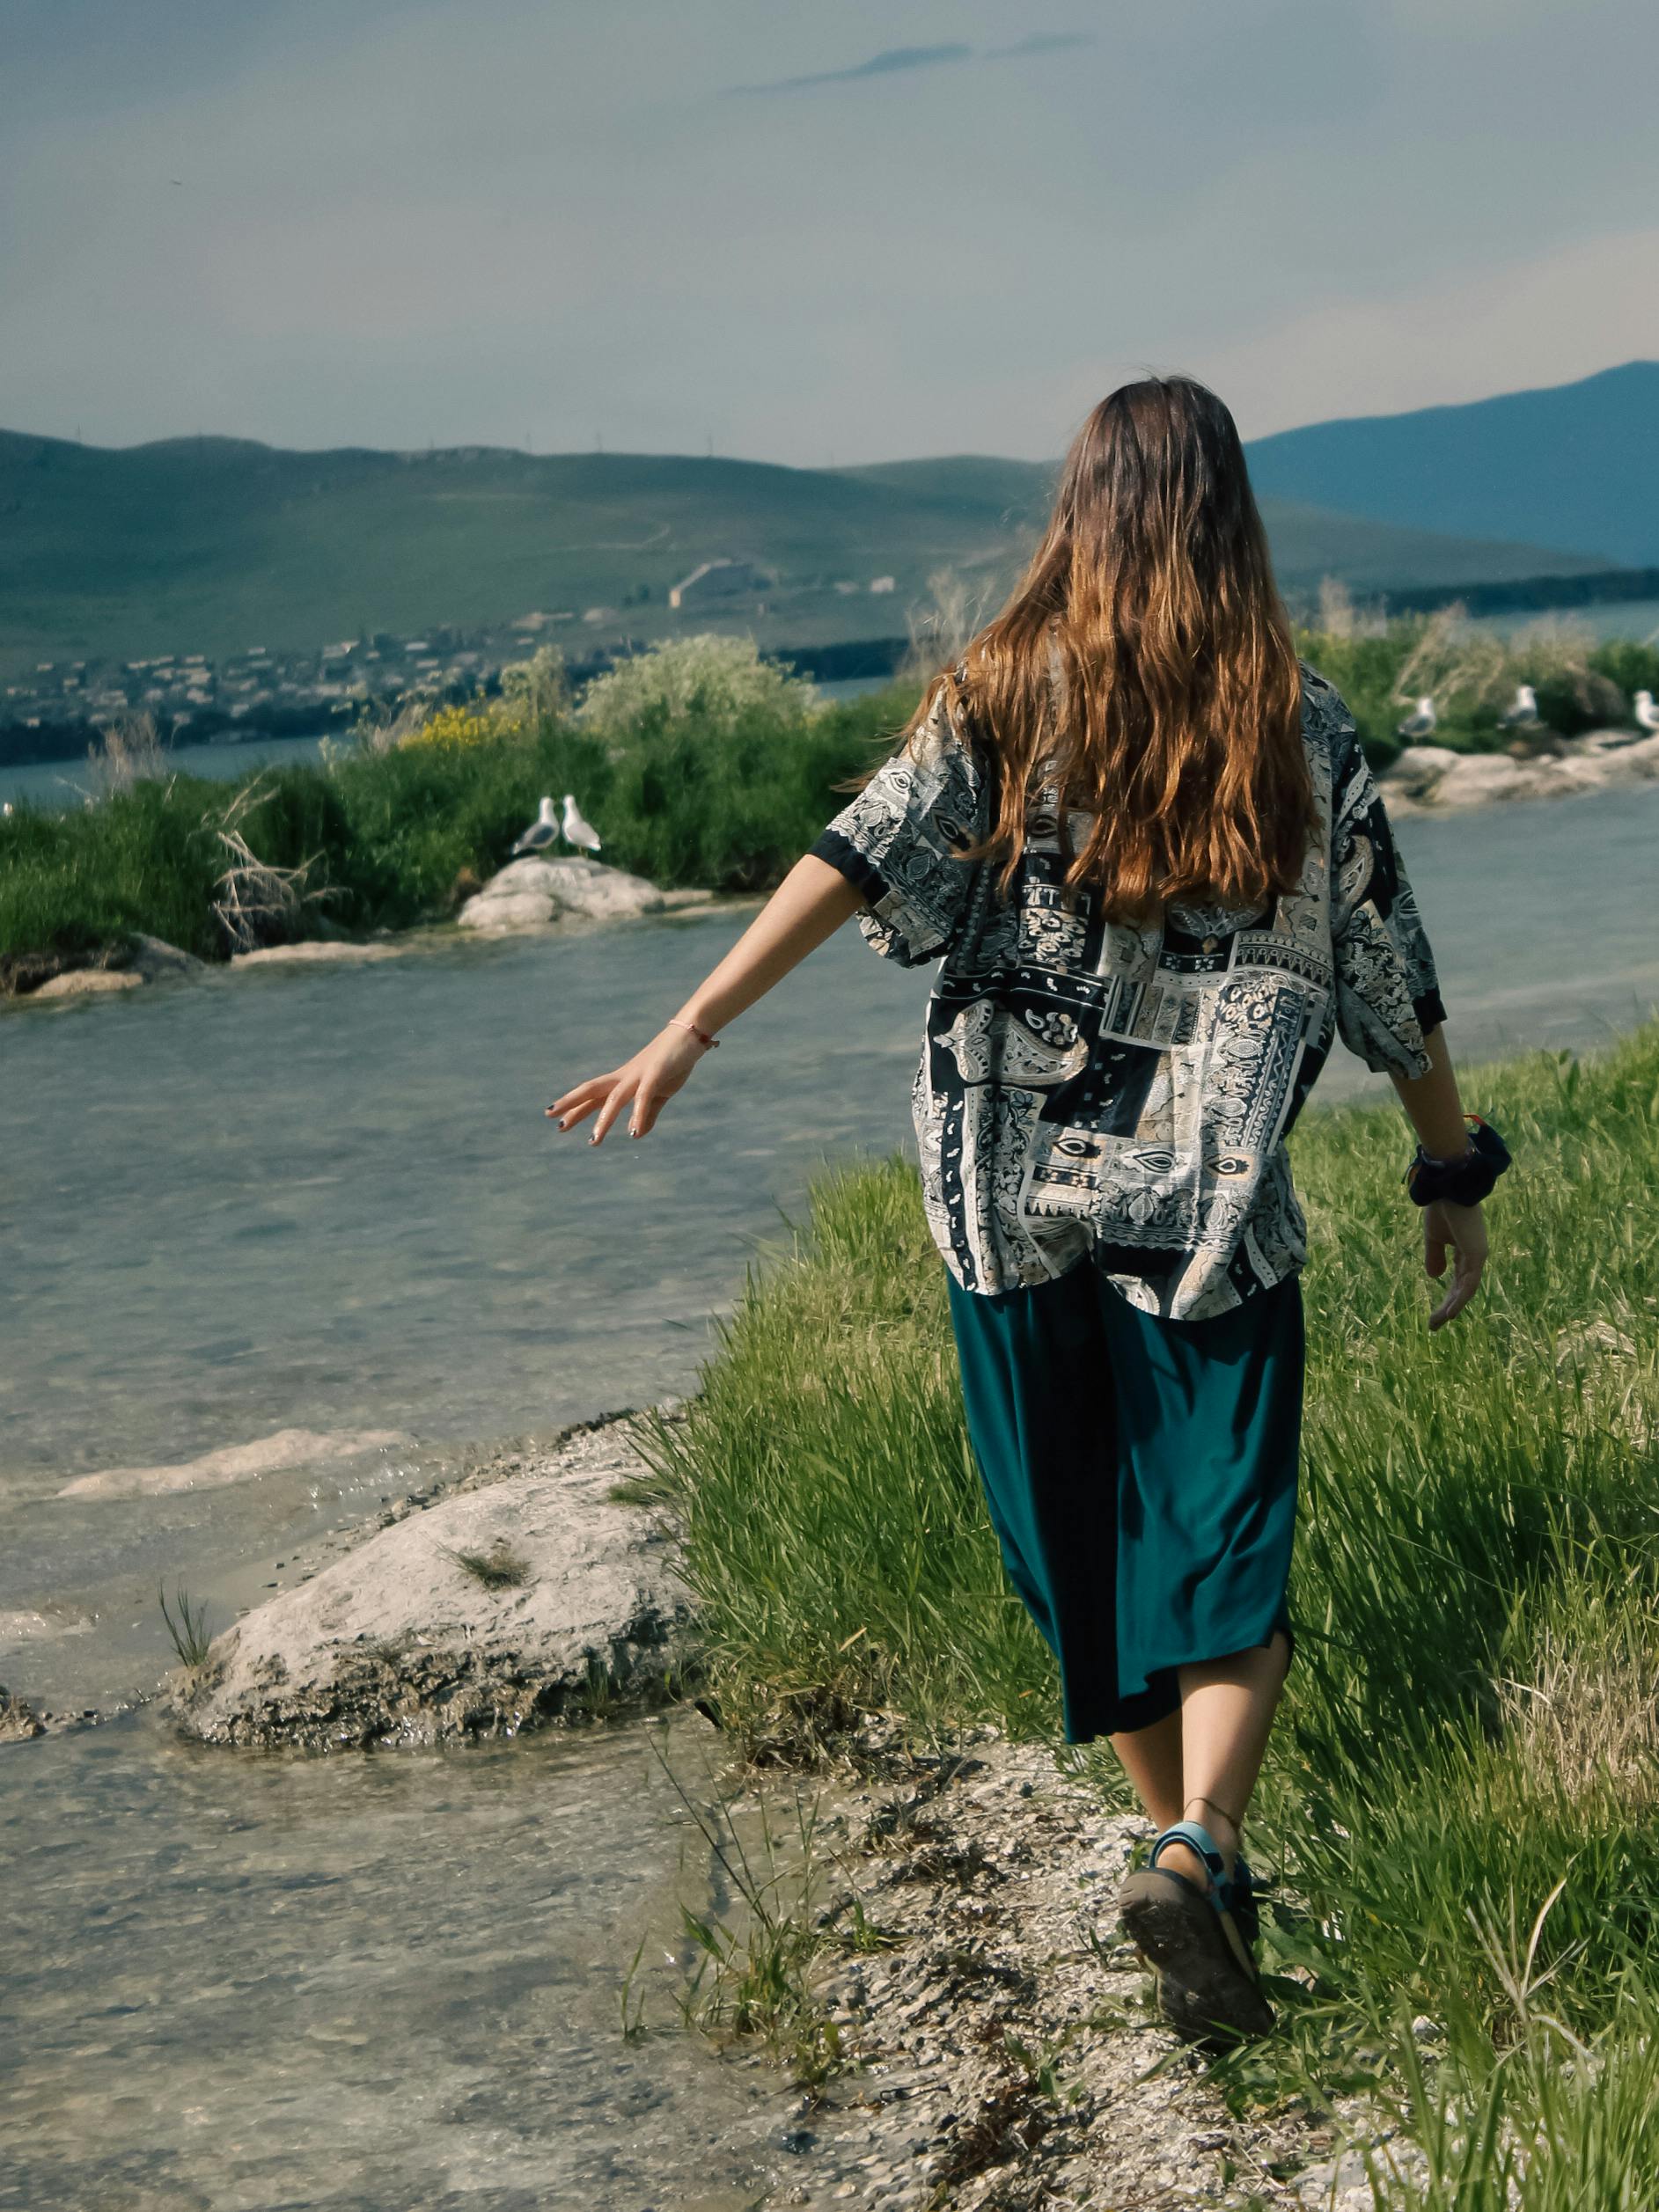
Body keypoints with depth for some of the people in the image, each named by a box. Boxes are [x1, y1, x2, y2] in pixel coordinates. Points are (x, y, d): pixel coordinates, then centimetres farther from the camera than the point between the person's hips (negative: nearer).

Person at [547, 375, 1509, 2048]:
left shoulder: (1004, 696, -1)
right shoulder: (1300, 725, 2)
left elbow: (864, 856, -14)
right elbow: (1388, 974, 5)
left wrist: (692, 1027, -20)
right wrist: (1453, 1174, 16)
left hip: (1014, 1195, 1)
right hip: (1210, 1209, -1)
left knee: (1083, 1542, 15)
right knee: (1226, 1557, 0)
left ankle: (1182, 1849, 25)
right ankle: (1197, 1853, -23)